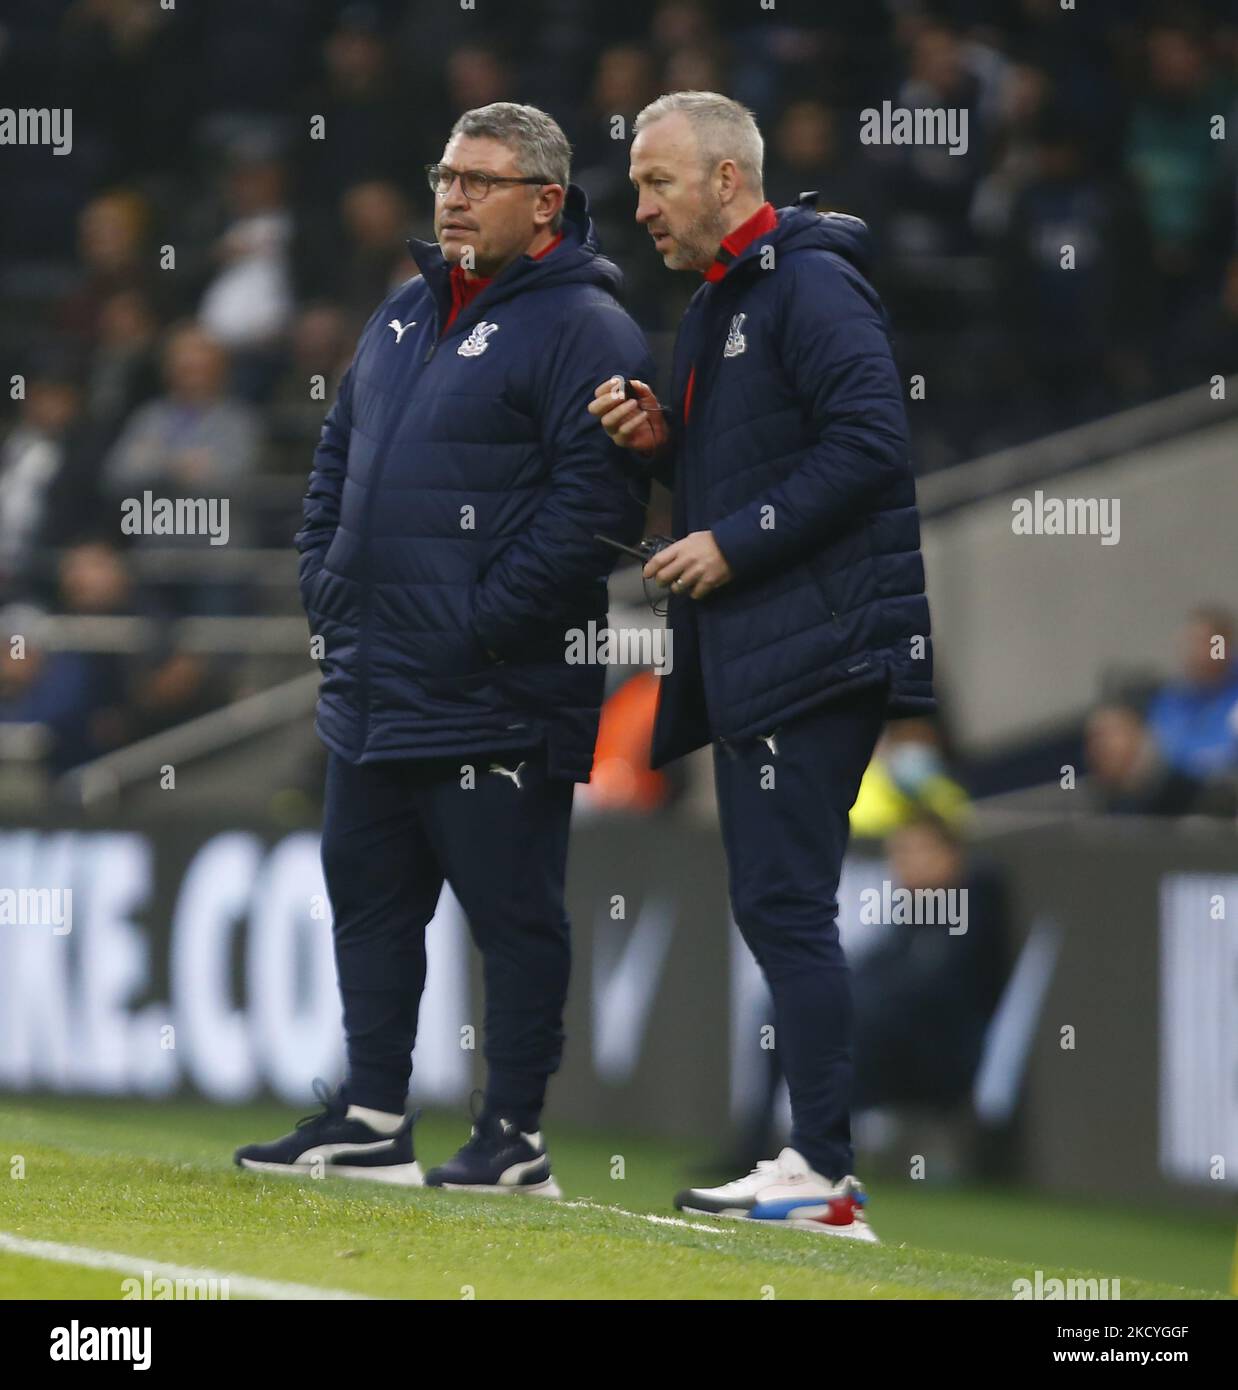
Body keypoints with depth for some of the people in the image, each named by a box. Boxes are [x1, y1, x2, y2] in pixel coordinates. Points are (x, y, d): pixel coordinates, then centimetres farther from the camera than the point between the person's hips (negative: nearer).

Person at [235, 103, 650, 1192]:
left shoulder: (582, 328, -10)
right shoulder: (408, 315, 17)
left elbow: (595, 499, -19)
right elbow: (340, 459, 27)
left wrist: (484, 623, -20)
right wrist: (326, 583, 13)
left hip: (492, 696, -9)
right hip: (372, 688, 9)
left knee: (513, 914, -2)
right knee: (369, 899, 13)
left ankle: (516, 1141, 3)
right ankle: (371, 1121, 21)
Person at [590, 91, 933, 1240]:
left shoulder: (810, 286, -10)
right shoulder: (715, 307, 20)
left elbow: (869, 444, -20)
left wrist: (734, 543, -17)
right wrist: (662, 441, 6)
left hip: (816, 649, -10)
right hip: (747, 660, 10)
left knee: (787, 906, -13)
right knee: (772, 908, 10)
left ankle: (827, 1176, -13)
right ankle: (816, 1159, 14)